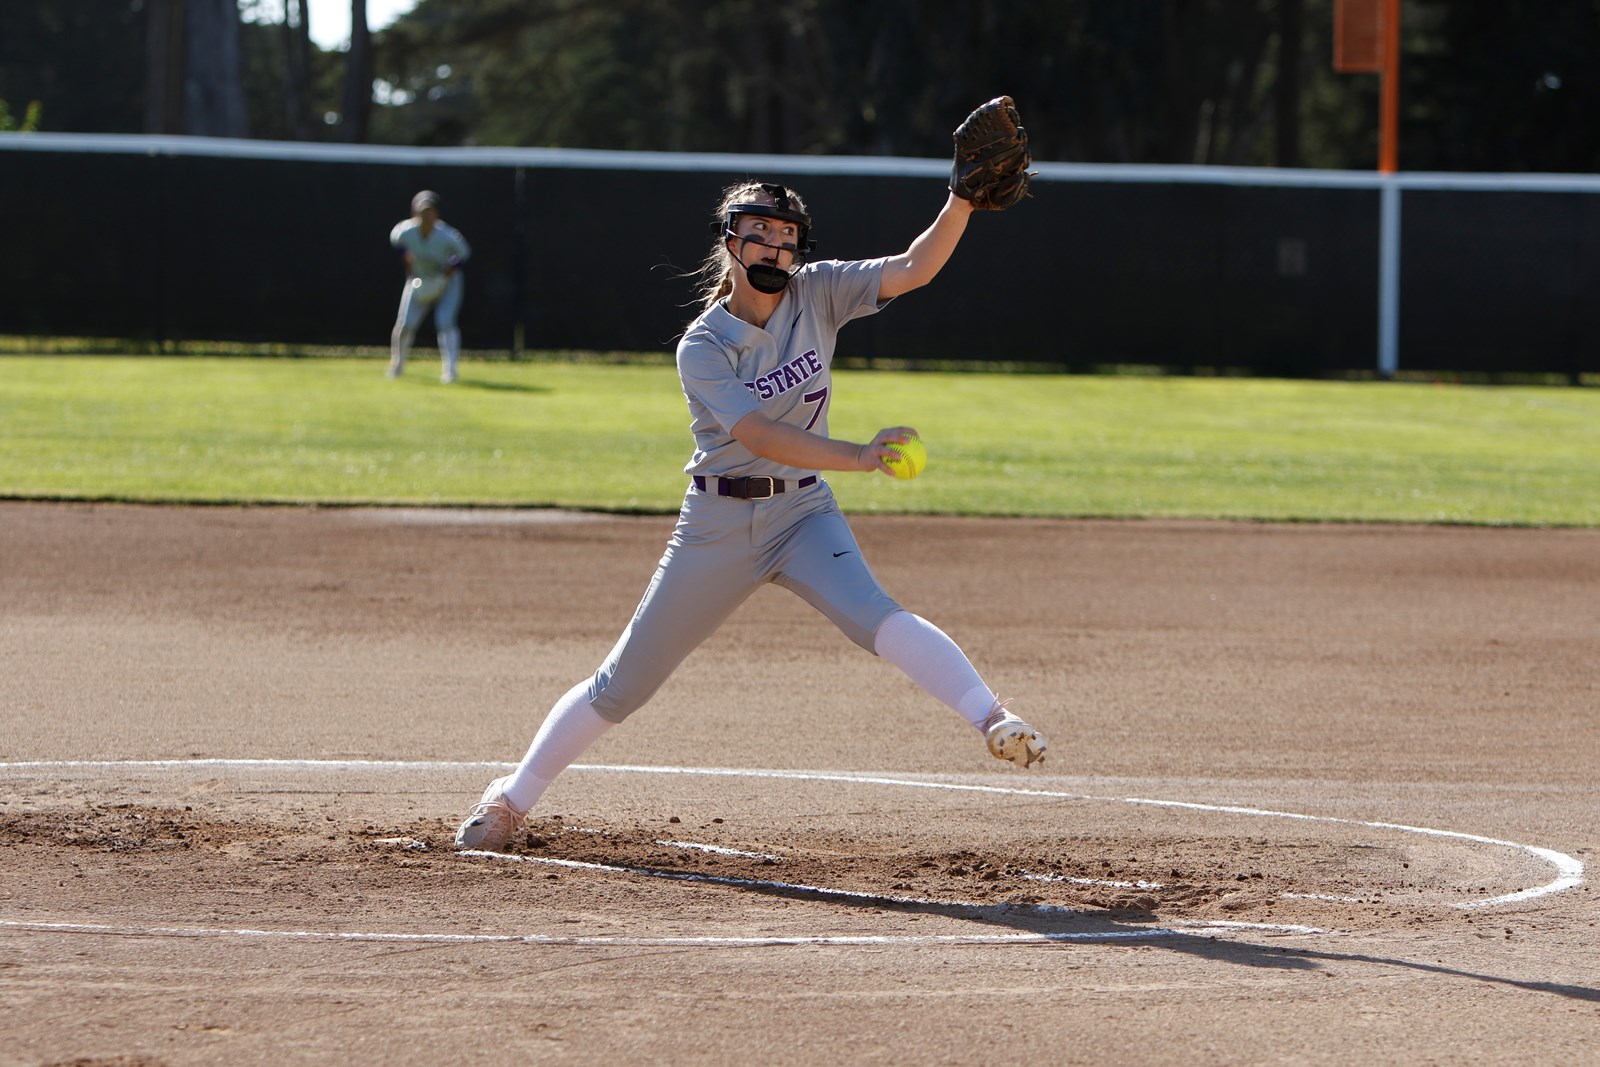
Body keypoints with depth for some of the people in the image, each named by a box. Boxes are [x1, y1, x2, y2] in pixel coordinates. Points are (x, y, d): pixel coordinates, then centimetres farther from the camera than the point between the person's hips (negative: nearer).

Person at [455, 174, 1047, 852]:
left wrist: (963, 203, -32)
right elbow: (760, 437, -29)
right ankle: (511, 800, 24)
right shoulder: (702, 345, -14)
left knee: (869, 611, -31)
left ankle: (994, 719, -47)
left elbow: (913, 269, -14)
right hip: (717, 525, -1)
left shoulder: (816, 294, -3)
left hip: (804, 514, 1)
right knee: (623, 684, 7)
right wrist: (857, 456, -44)